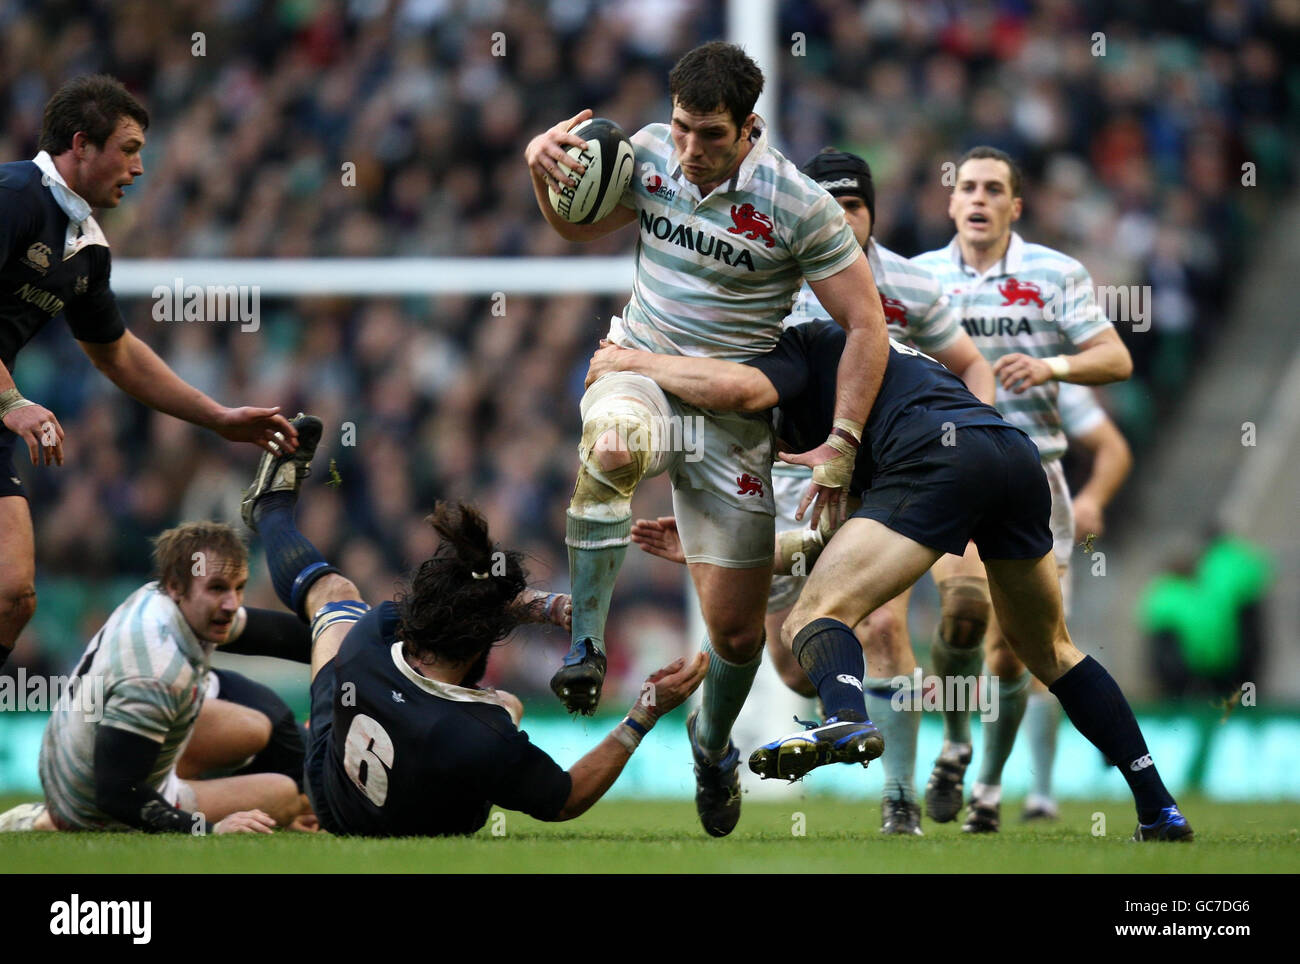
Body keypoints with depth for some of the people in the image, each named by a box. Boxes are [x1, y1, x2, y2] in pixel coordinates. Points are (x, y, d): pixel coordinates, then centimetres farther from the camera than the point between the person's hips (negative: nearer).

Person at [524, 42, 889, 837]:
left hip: (732, 417, -1)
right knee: (611, 448, -40)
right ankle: (586, 646, -33)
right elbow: (581, 226, 14)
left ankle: (713, 743, 35)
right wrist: (545, 173, -8)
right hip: (639, 376, 1)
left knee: (737, 629, 2)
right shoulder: (651, 153, -5)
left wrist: (841, 444, -17)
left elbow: (866, 325, -11)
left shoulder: (799, 205, -17)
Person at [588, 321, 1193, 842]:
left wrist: (633, 361, 9)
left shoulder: (801, 346, 18)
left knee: (814, 618, -10)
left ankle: (847, 720, -44)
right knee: (1050, 652, 26)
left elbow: (741, 389, -7)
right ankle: (1160, 811, 22)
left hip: (939, 453, -8)